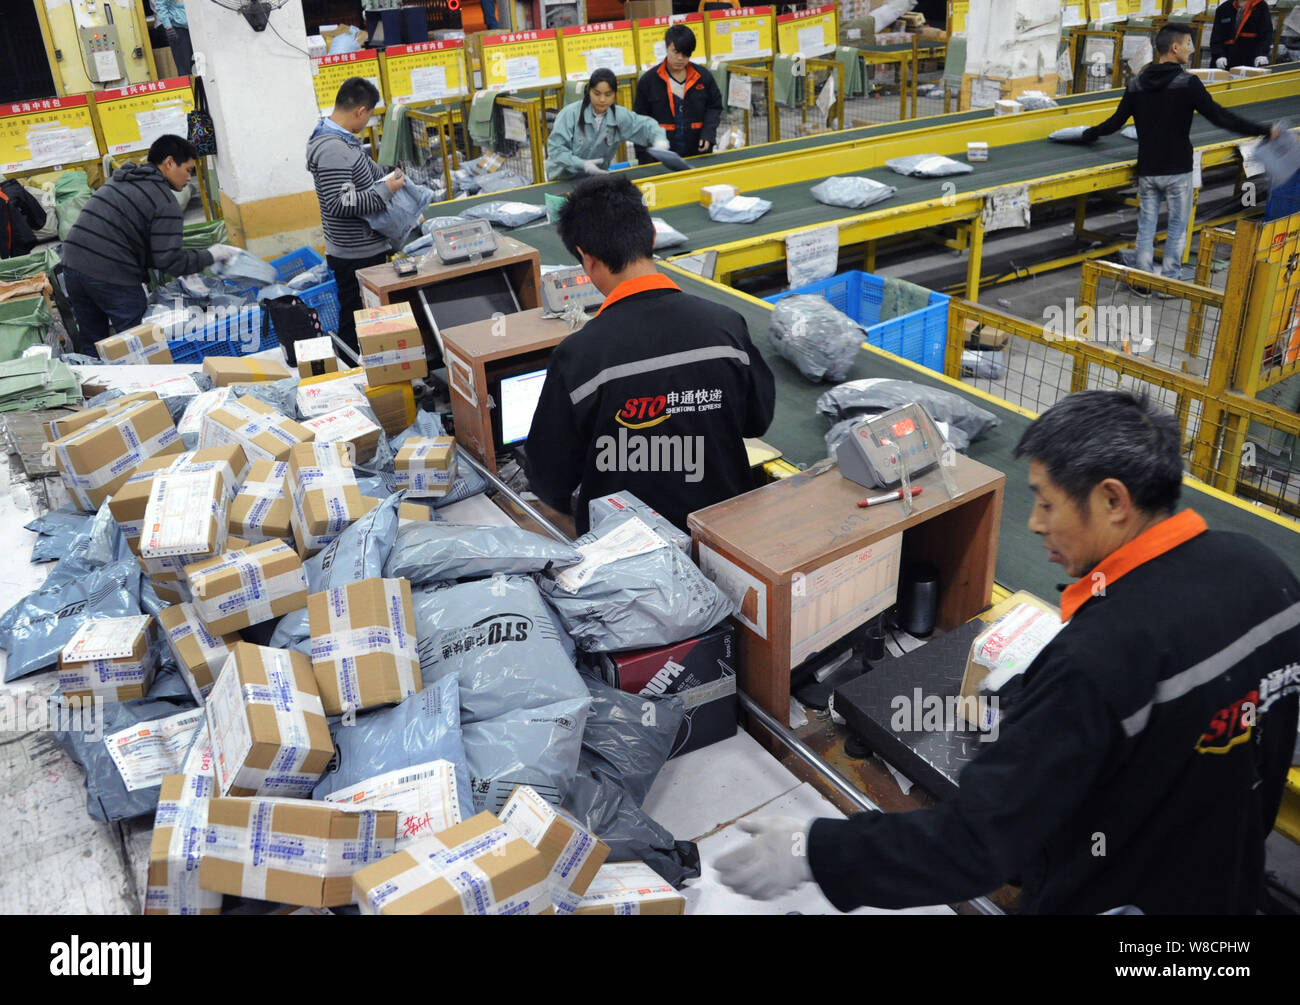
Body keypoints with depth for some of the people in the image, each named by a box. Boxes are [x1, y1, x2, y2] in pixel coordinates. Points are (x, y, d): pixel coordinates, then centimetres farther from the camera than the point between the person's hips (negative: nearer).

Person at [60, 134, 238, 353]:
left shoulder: (119, 180, 19)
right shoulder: (165, 202, -8)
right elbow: (169, 260, -11)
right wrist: (211, 256, 1)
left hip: (72, 265, 8)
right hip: (111, 276, -8)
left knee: (90, 344, 17)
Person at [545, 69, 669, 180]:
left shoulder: (619, 116, -4)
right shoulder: (570, 114, -16)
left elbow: (646, 124, 10)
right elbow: (555, 148, -17)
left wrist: (659, 140, -12)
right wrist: (582, 164, -29)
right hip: (564, 179, -4)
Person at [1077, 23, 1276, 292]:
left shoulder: (1136, 84, 1)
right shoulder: (1188, 83, -13)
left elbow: (1116, 122, 9)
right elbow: (1220, 117, -17)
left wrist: (1090, 134, 29)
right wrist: (1264, 131, -11)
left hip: (1147, 171, 4)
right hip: (1177, 172, -4)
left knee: (1145, 228, 11)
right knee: (1177, 229, 9)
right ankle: (1168, 283, 13)